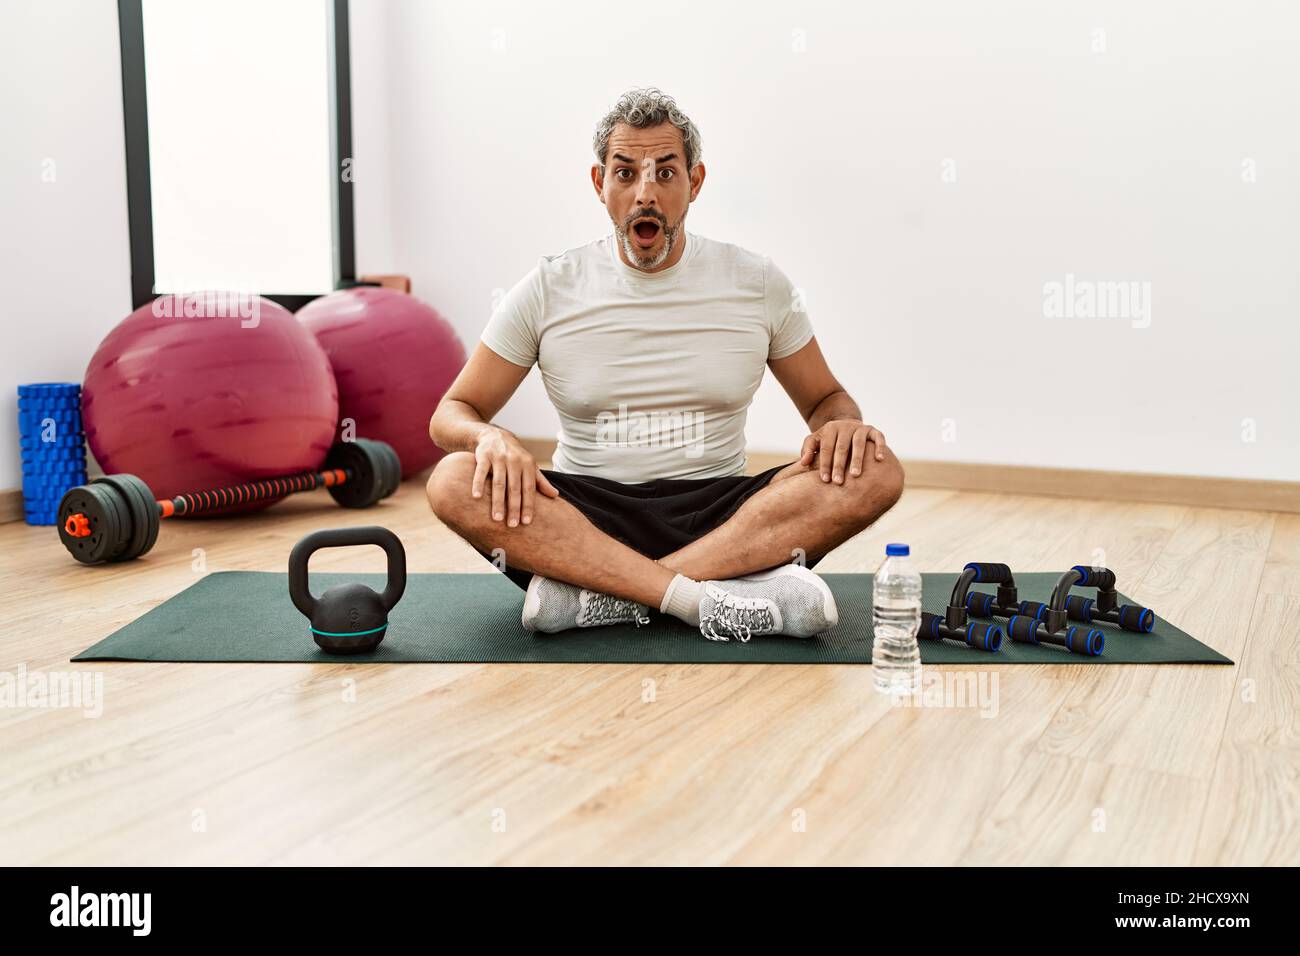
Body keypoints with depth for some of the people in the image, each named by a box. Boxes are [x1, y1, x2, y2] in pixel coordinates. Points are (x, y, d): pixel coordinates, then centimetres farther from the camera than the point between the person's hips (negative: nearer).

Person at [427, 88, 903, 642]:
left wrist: (843, 425, -12)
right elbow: (451, 413, 4)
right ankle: (706, 597, -34)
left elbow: (824, 397, 14)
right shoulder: (549, 290, 3)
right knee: (454, 483, -28)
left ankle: (592, 593, -30)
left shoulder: (758, 284, 5)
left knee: (875, 474, -25)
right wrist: (488, 436, -22)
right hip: (586, 514, -1)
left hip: (719, 512, 2)